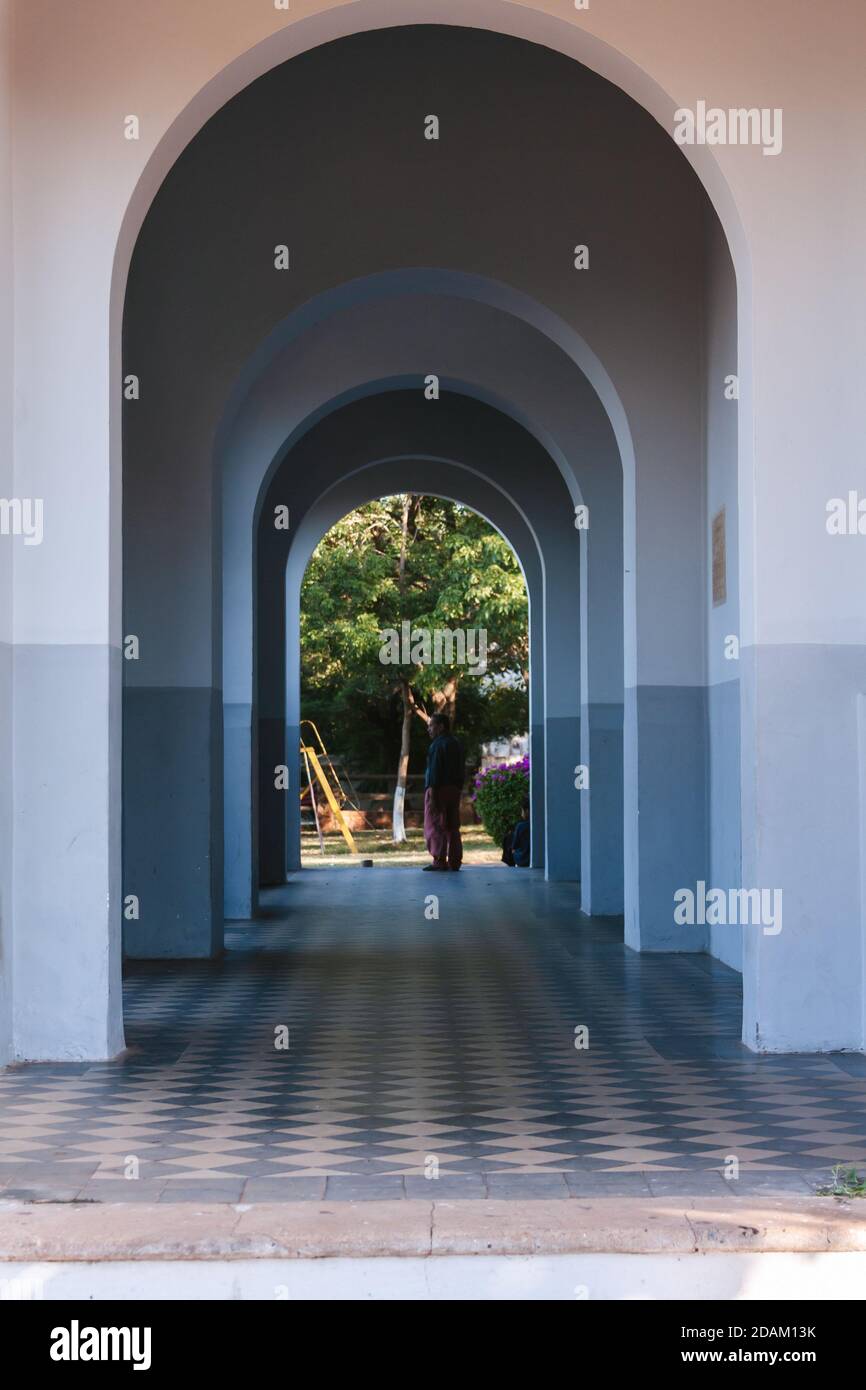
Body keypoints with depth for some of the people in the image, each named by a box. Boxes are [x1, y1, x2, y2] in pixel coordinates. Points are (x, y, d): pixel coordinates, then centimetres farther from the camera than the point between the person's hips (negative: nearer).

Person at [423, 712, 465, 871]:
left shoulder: (438, 744, -10)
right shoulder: (457, 744, 17)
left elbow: (434, 769, -17)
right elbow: (462, 770, 18)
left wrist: (431, 790, -19)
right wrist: (459, 789, 19)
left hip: (439, 788, -8)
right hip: (455, 790, 8)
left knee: (434, 826, -5)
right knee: (452, 827, 9)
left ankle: (439, 861, -11)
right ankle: (454, 862, 8)